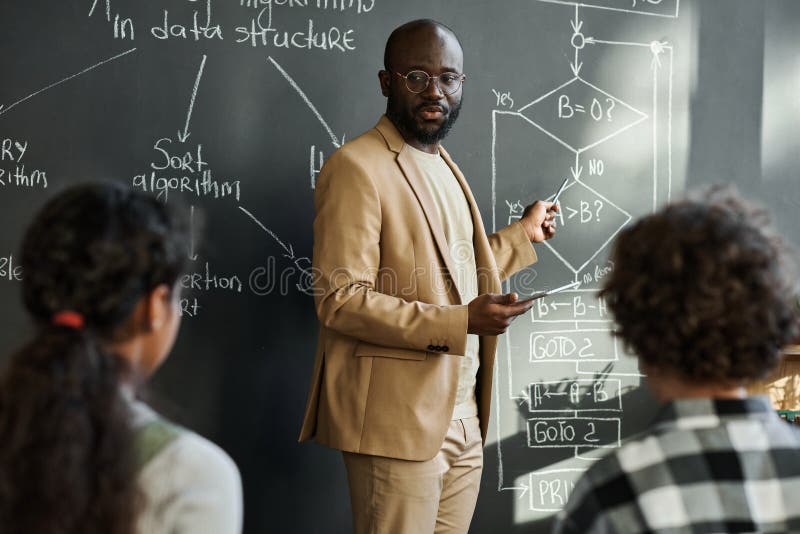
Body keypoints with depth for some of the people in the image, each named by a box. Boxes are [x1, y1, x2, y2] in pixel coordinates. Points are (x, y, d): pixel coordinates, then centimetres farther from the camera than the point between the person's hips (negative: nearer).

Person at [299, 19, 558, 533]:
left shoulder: (443, 165, 18)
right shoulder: (357, 167, -11)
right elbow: (340, 301, -18)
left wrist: (523, 234, 29)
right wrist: (459, 321, -25)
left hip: (464, 419, 8)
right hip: (398, 420, -8)